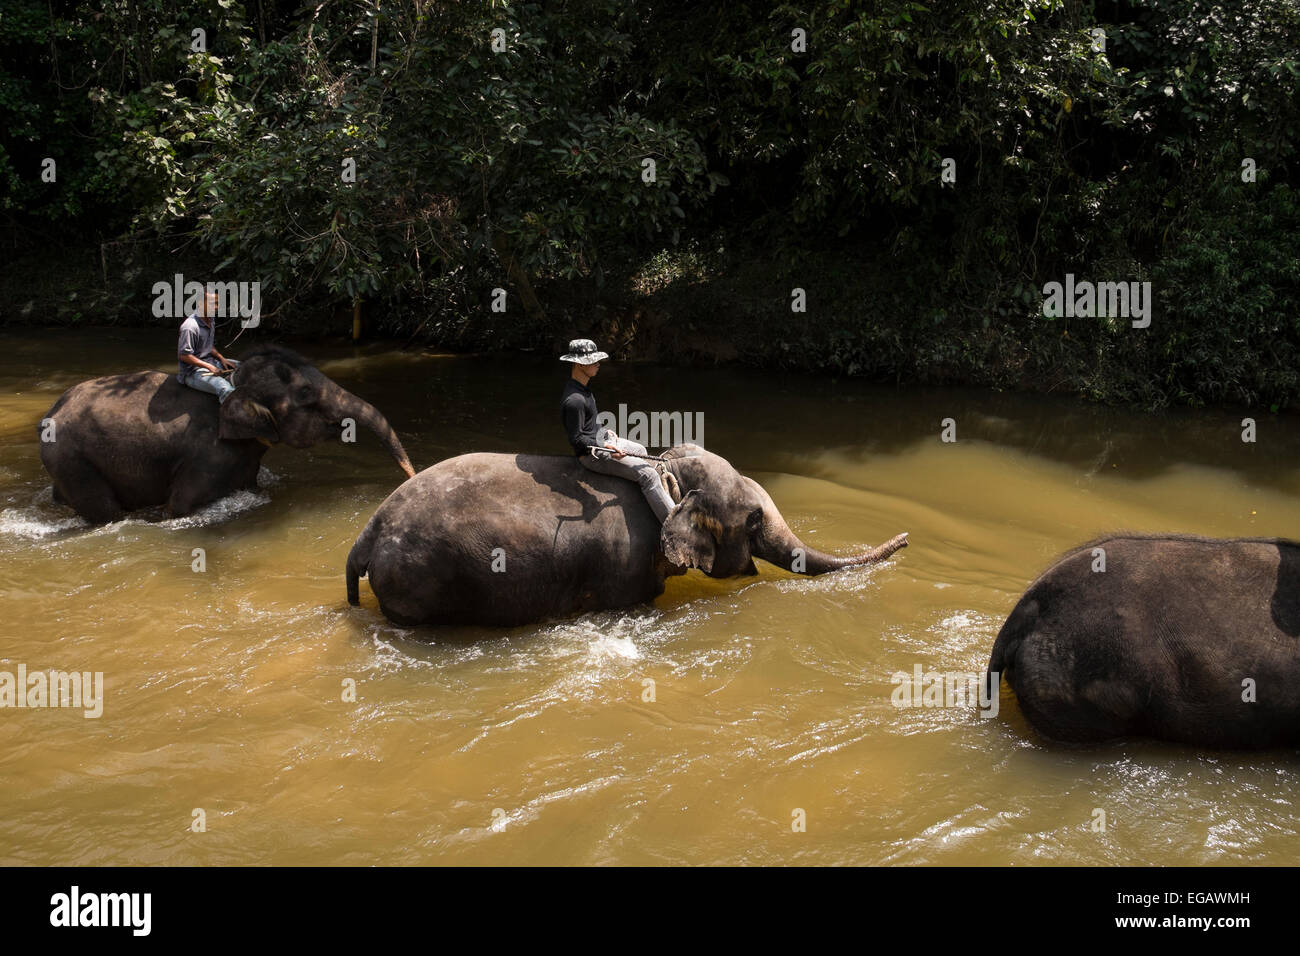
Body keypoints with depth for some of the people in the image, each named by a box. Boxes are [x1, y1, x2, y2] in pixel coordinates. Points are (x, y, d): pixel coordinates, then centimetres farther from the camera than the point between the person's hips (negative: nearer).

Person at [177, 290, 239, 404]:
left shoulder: (209, 321, 9)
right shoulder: (190, 327, -21)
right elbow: (183, 355, -22)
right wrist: (209, 367, -21)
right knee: (226, 390, -31)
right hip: (193, 371, -10)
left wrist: (221, 358, 3)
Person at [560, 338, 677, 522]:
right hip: (592, 453, -11)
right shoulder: (574, 400, -28)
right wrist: (607, 449, -34)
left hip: (601, 438, 11)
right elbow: (576, 439, -27)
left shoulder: (583, 386, 5)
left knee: (640, 451, 30)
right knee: (647, 474, -15)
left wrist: (604, 430, 15)